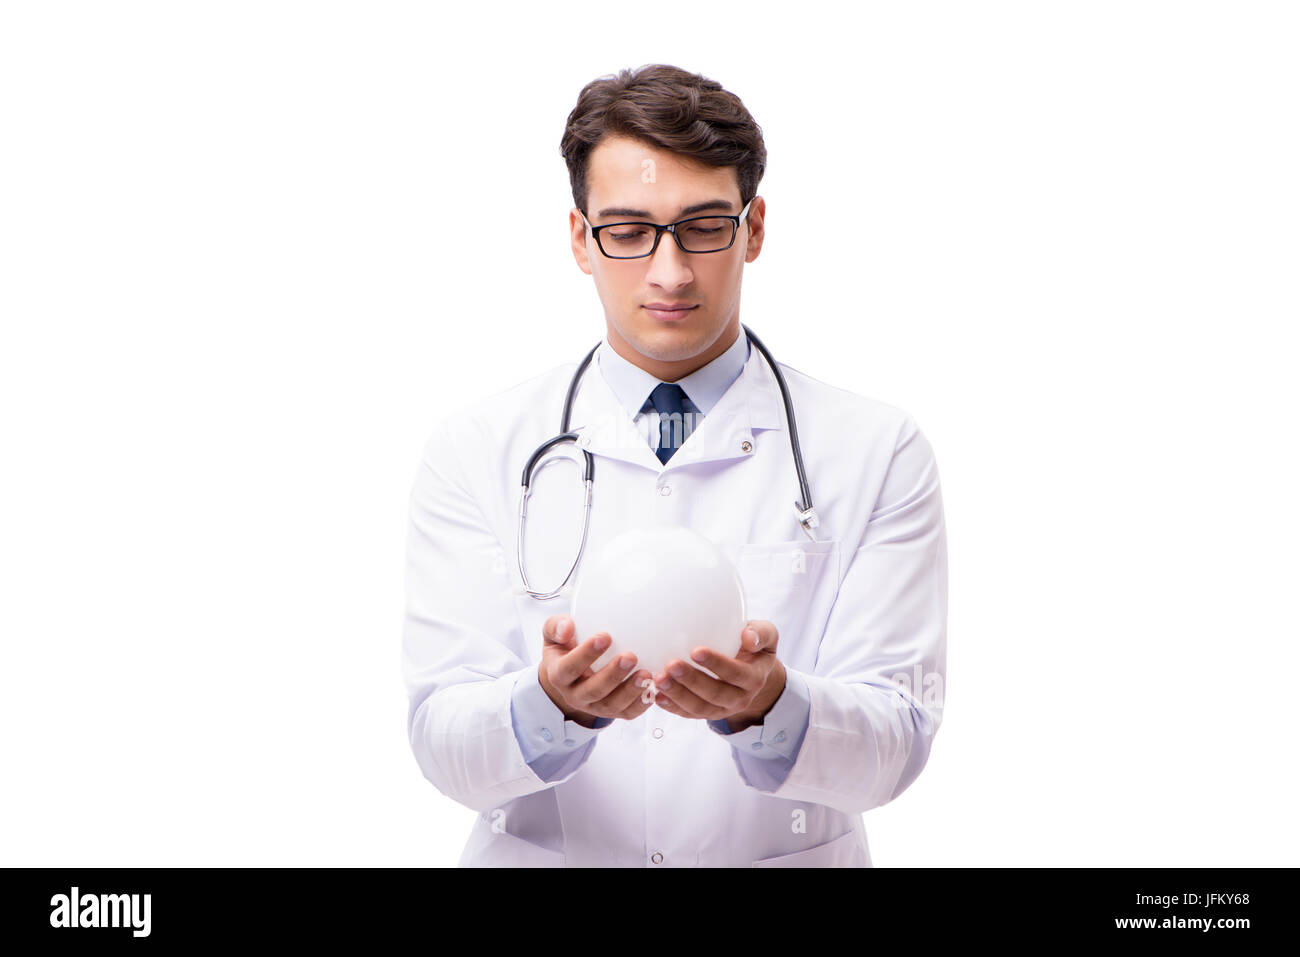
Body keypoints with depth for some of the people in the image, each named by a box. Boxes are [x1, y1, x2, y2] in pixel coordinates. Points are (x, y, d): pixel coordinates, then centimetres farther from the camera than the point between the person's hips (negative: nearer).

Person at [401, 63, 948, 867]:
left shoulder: (879, 453, 2)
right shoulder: (475, 454, 4)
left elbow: (895, 741, -4)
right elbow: (441, 741, -3)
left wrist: (768, 704, -23)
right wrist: (553, 703, -22)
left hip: (791, 858, -1)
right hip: (539, 859, 1)